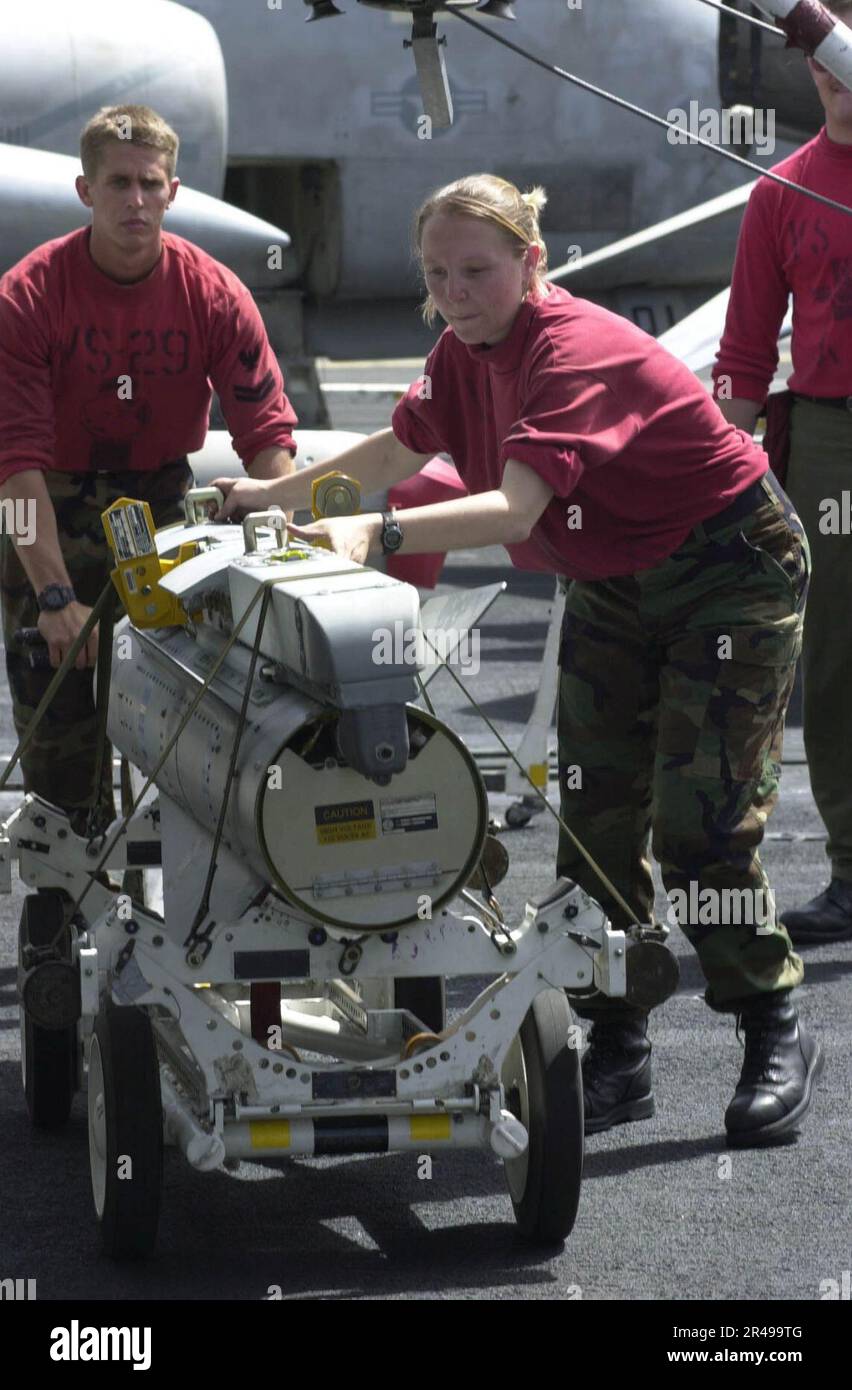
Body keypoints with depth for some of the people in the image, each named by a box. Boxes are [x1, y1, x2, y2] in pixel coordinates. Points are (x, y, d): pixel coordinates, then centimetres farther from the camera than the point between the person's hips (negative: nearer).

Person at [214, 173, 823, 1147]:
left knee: (700, 826, -11)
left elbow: (515, 508, -42)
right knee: (594, 815, 1)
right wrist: (264, 497, 12)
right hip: (614, 584, 8)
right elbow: (398, 454, 15)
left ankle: (776, 1038, 4)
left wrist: (377, 535, -52)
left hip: (728, 573, -8)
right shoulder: (466, 351, -3)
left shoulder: (573, 351, -30)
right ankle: (616, 1055, 7)